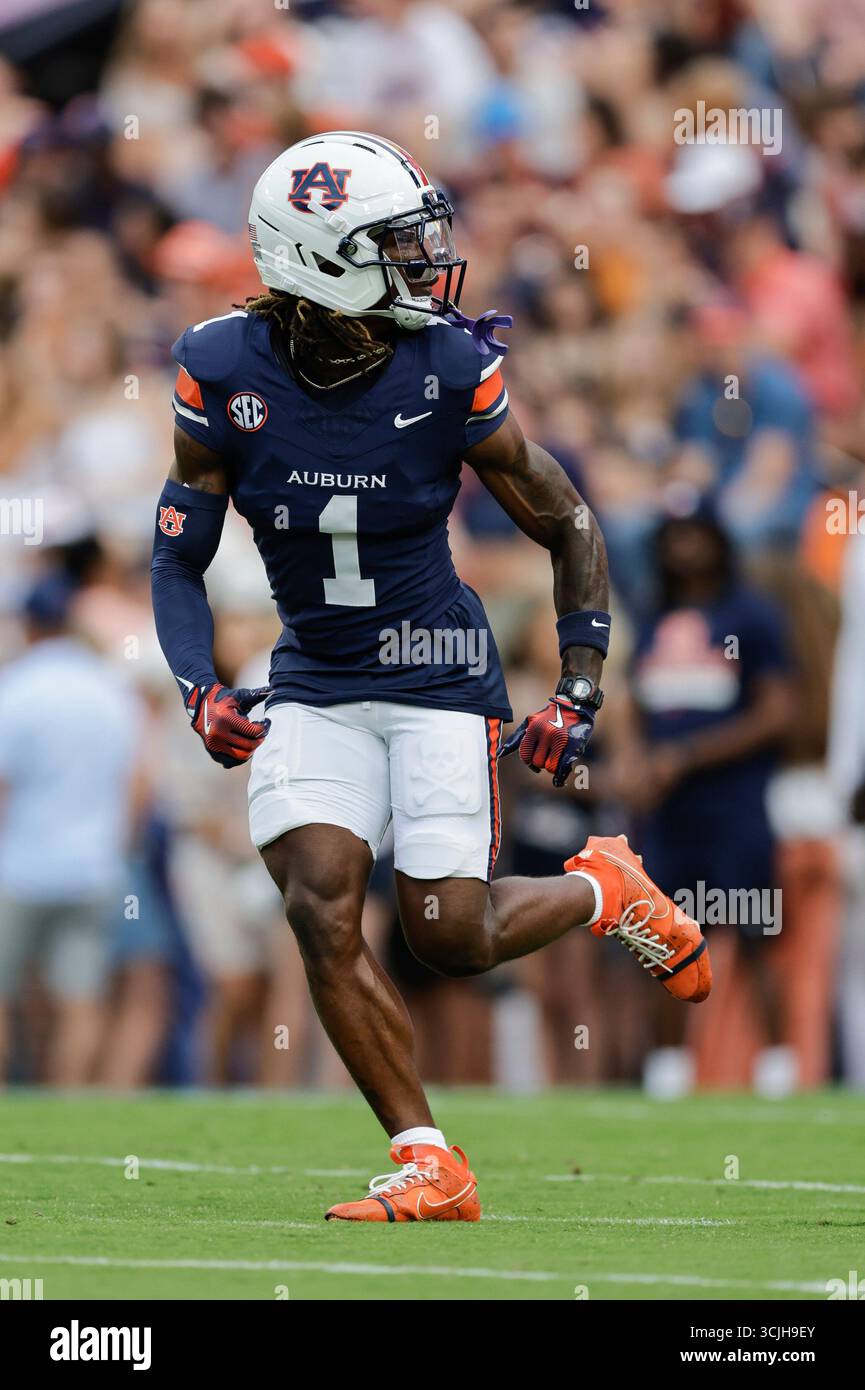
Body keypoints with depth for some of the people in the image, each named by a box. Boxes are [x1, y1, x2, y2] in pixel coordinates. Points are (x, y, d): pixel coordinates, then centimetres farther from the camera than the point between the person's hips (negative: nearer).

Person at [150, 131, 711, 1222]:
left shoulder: (448, 373, -13)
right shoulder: (225, 373, -10)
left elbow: (568, 527, -1)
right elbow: (178, 556, 0)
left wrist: (579, 695, -5)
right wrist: (199, 689, -16)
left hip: (437, 678, -2)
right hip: (313, 689, 2)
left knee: (451, 942, -8)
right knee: (321, 907, -16)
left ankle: (603, 889, 25)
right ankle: (427, 1164, -6)